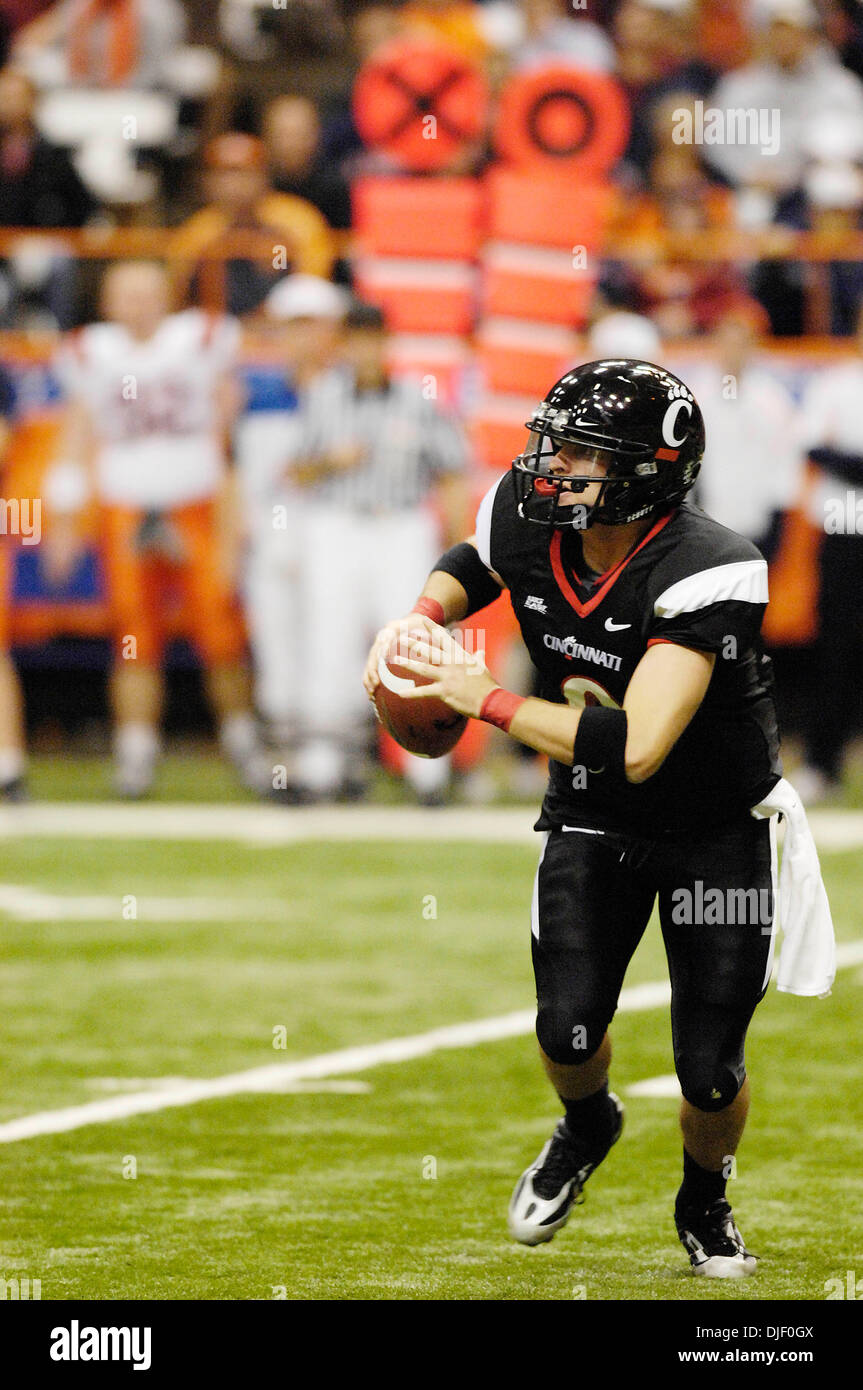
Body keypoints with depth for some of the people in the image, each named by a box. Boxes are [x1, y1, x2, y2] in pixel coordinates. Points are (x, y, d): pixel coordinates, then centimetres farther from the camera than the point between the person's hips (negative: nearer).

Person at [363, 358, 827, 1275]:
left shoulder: (707, 575, -33)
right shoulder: (525, 519, -15)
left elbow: (635, 747, -39)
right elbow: (473, 563, 13)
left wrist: (486, 700, -33)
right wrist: (421, 617, -9)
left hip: (716, 828, -4)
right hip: (591, 818, 4)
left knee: (710, 1073, -3)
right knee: (568, 1027, -12)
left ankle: (705, 1201, 31)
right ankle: (585, 1128, 25)